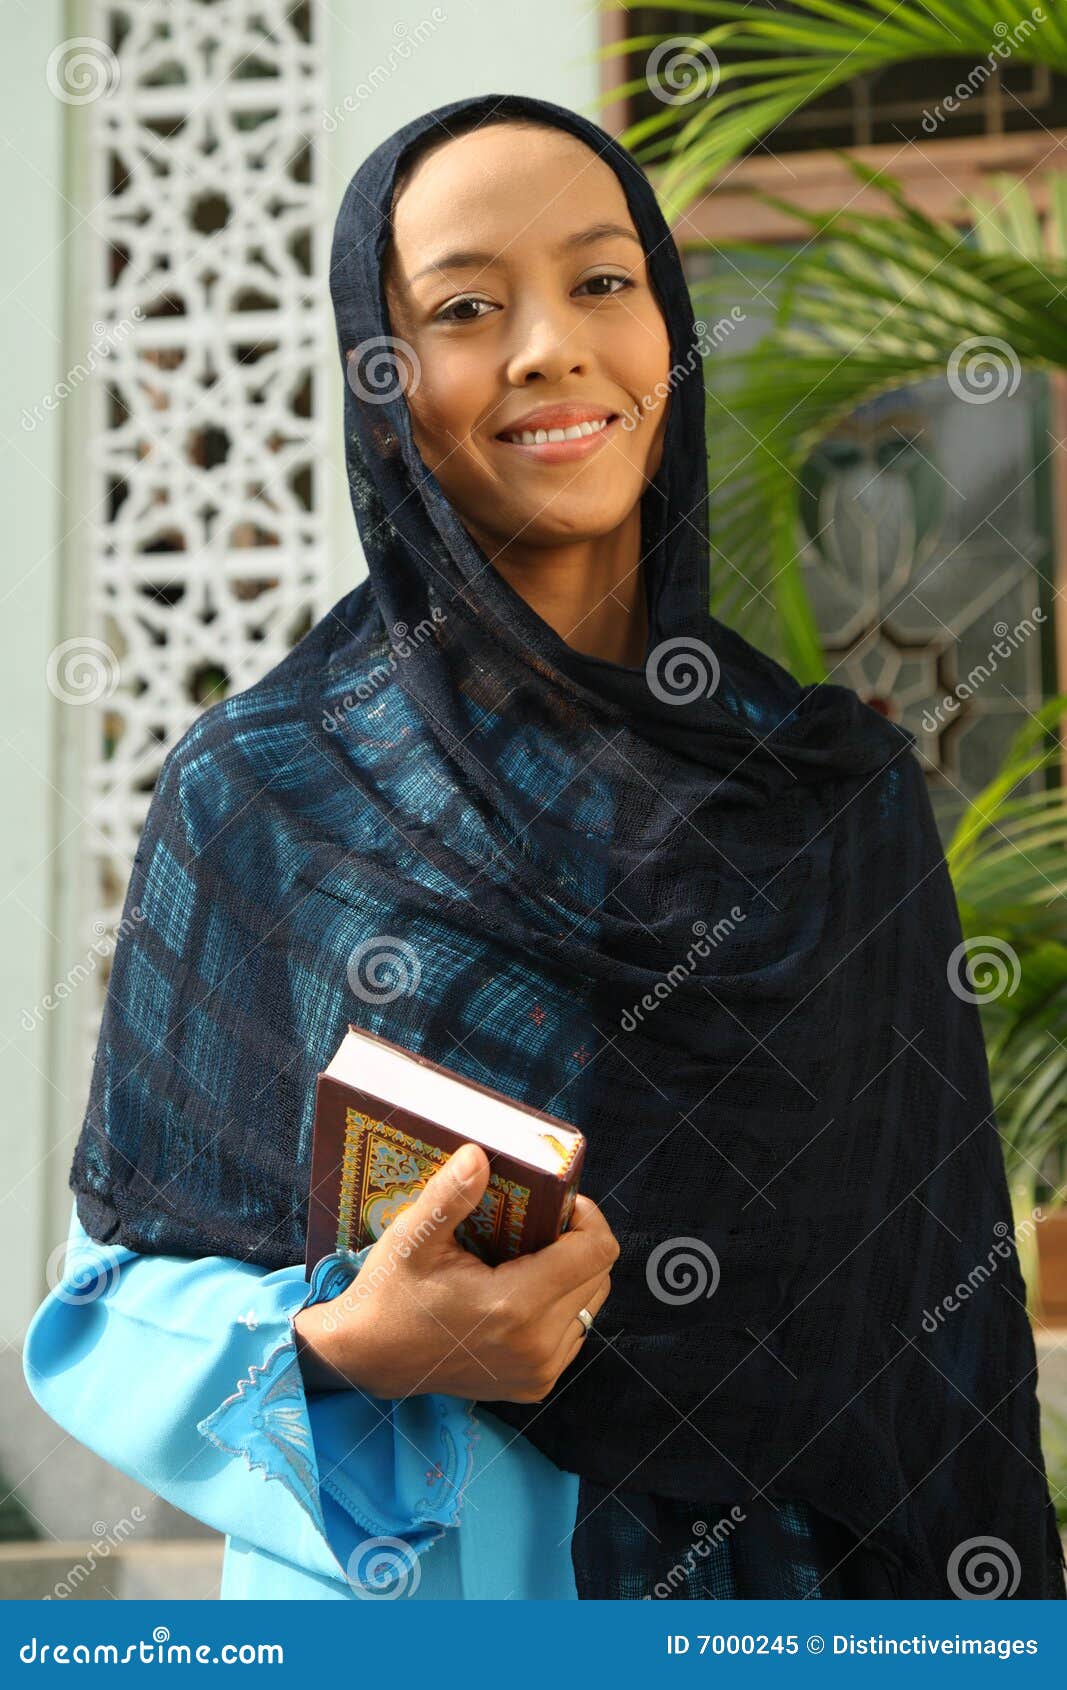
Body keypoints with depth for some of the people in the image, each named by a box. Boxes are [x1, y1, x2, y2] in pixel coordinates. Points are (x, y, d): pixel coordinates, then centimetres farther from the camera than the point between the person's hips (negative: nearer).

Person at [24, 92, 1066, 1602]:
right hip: (409, 1589, -2)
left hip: (804, 1590, 2)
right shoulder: (257, 794, -8)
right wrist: (341, 1350, -22)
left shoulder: (841, 788, -1)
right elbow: (124, 1294, -5)